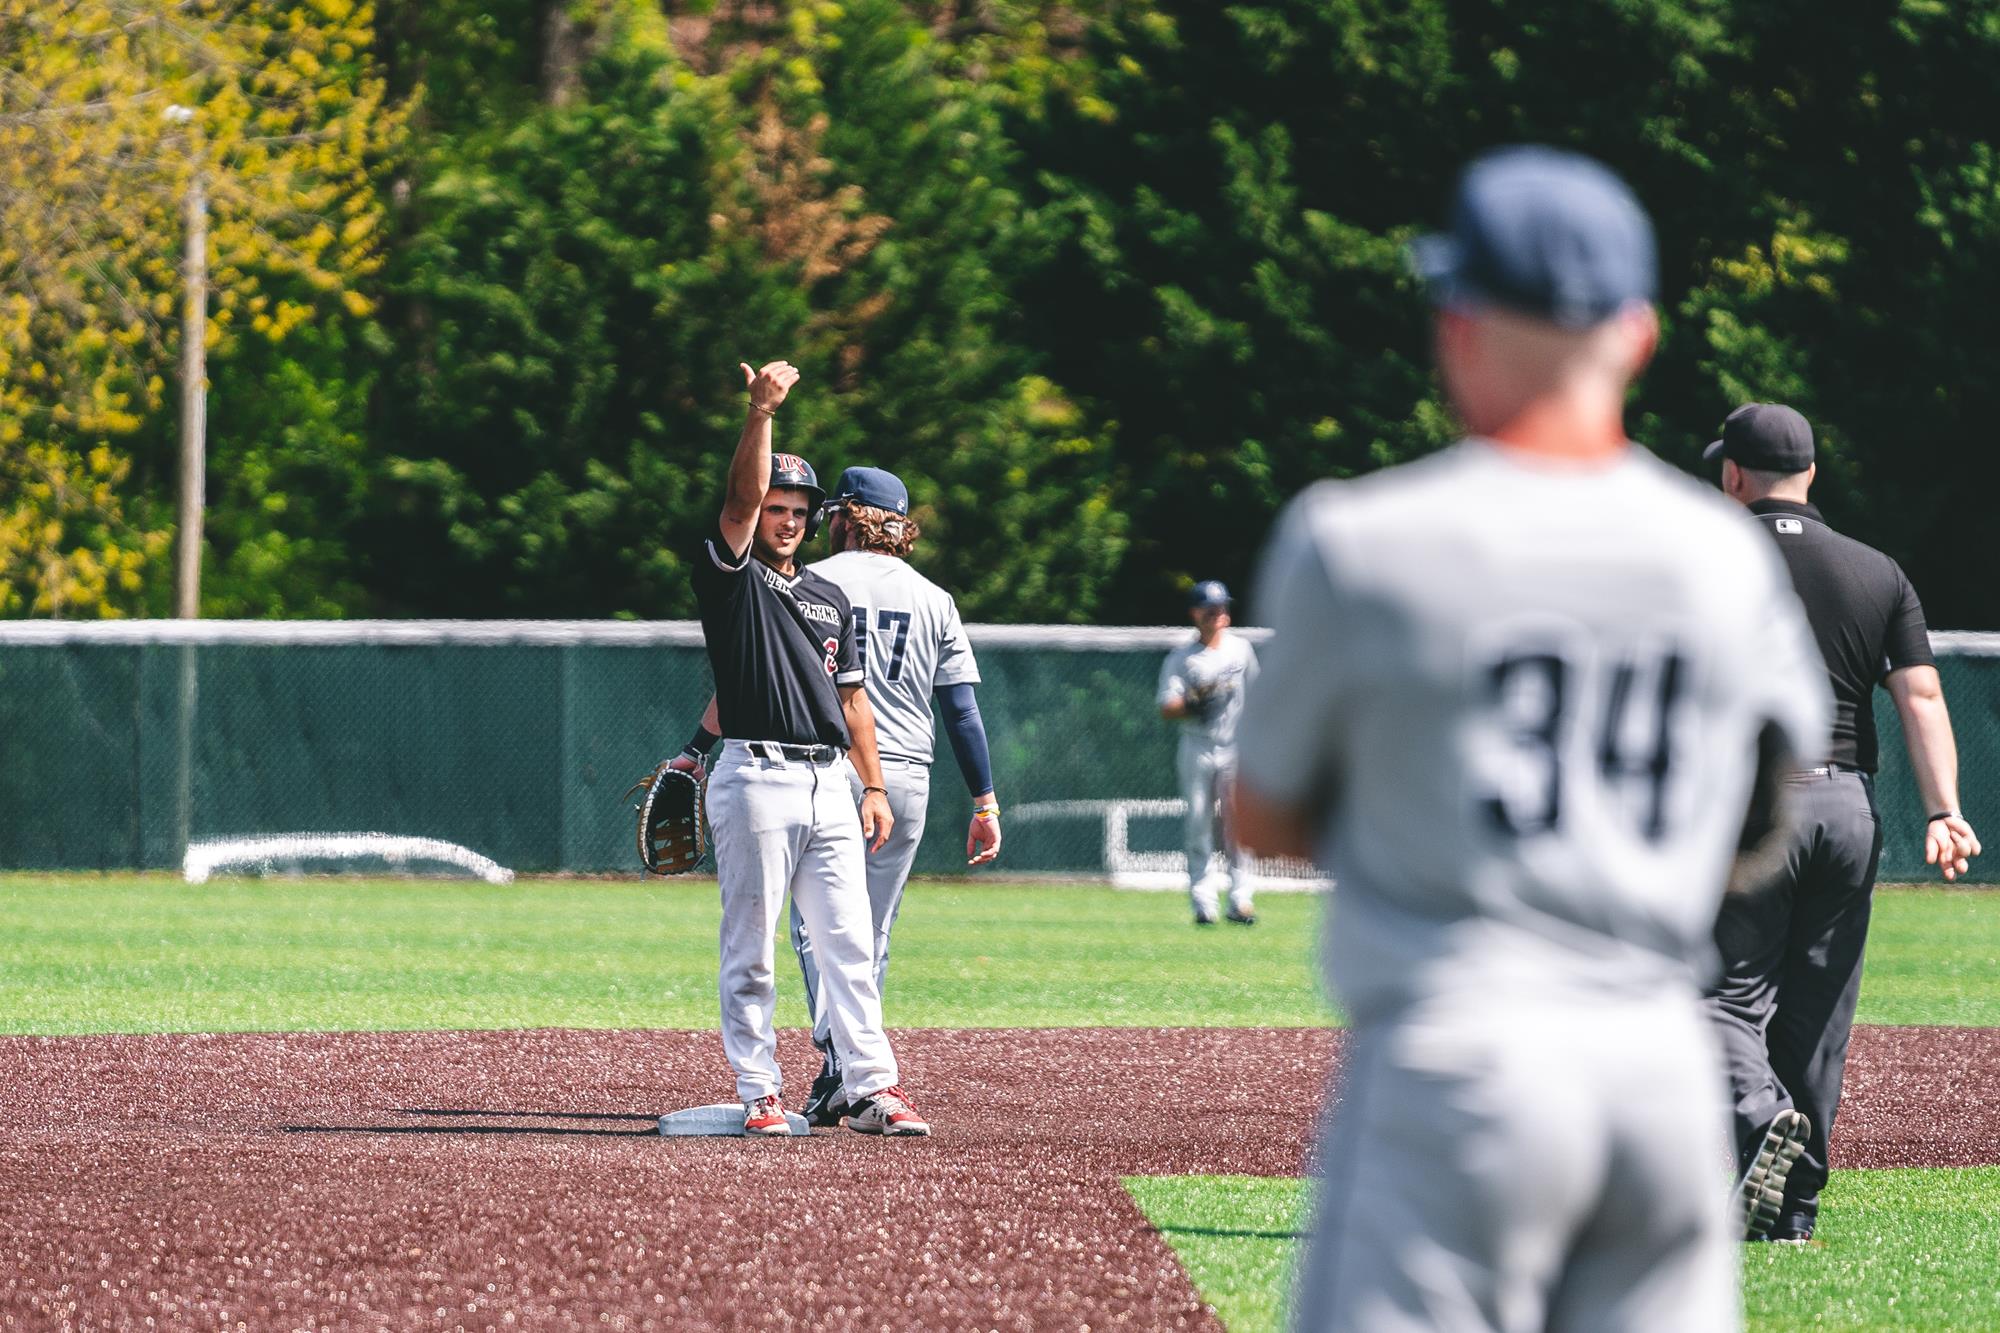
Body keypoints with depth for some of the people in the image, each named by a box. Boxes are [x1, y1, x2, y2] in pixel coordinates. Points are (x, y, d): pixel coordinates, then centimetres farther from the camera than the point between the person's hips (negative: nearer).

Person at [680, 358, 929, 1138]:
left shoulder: (829, 599, 19)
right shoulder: (731, 575, 4)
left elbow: (851, 698, 19)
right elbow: (742, 499, -13)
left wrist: (872, 786, 11)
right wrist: (762, 413, -23)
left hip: (829, 786, 5)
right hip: (756, 781, -5)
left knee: (849, 943, 0)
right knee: (750, 948, -2)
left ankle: (872, 1089, -2)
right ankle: (759, 1094, 1)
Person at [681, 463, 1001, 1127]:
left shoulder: (808, 585, 2)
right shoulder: (935, 600, 11)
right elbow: (963, 708, 7)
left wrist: (696, 750, 2)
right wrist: (984, 804, 8)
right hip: (907, 779, 3)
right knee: (871, 934, 14)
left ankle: (840, 1061, -23)